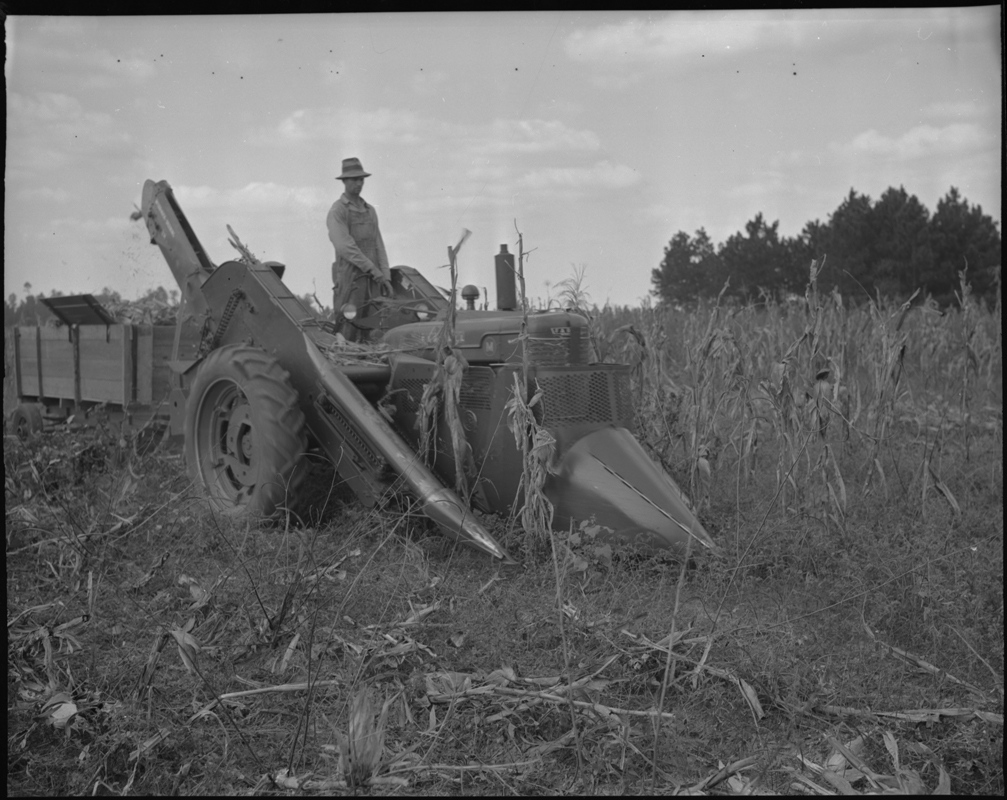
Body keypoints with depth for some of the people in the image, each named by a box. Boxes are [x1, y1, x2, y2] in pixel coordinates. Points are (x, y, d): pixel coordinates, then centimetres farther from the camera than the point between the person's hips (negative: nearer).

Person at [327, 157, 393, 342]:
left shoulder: (370, 210, 16)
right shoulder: (337, 211, -7)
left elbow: (378, 245, 14)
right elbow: (344, 247, -17)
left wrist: (386, 277, 3)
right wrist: (373, 269, -17)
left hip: (372, 280, 6)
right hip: (349, 278, -6)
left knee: (370, 334, 3)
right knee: (348, 334, -8)